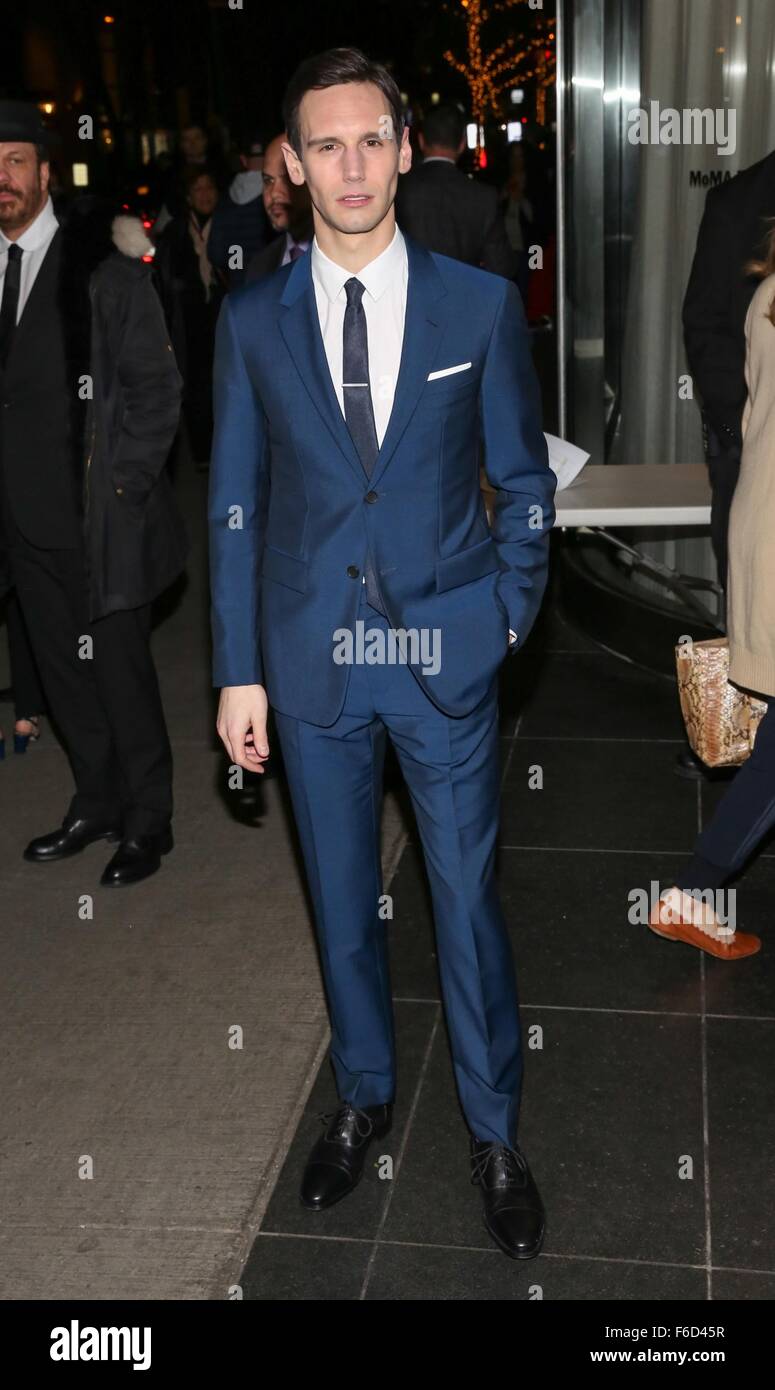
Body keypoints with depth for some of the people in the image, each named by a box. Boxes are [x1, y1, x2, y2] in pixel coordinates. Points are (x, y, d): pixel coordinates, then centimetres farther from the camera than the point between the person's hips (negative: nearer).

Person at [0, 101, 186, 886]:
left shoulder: (102, 266, -8)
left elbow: (155, 387, -8)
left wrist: (124, 489, -12)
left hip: (97, 519, -5)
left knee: (120, 674, 3)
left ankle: (145, 823, 20)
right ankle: (96, 803, 33)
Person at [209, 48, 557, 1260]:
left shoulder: (481, 304, -3)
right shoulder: (252, 320, 1)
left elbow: (525, 480, 4)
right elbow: (233, 504, 3)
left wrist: (509, 615, -3)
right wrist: (239, 672, 1)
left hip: (447, 656, -1)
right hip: (311, 657, 2)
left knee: (468, 899, 7)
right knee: (342, 900, 15)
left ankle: (494, 1130, 28)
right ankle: (364, 1095, 38)